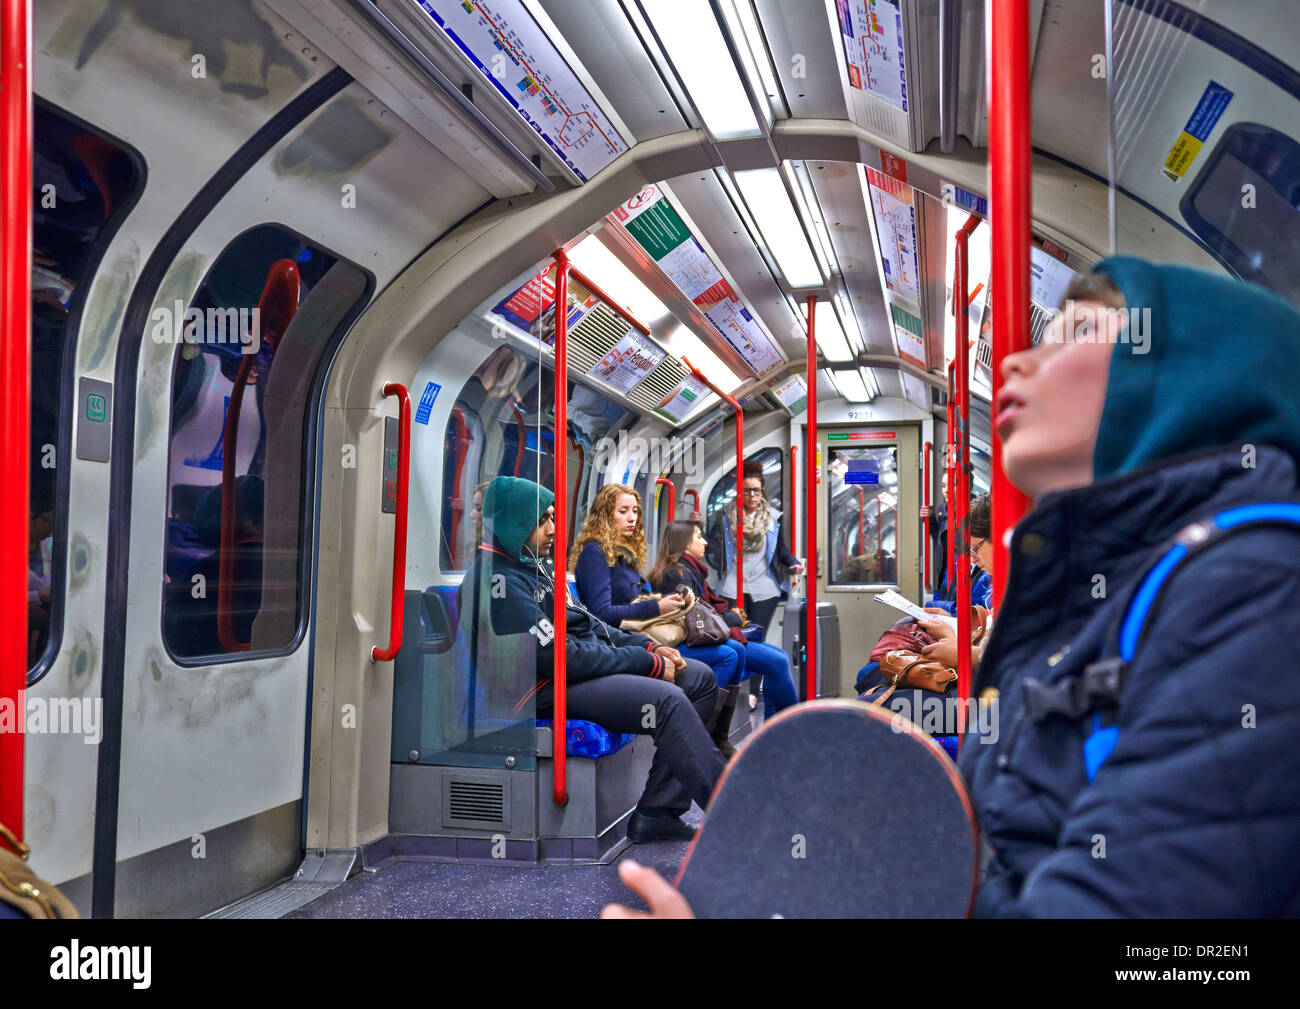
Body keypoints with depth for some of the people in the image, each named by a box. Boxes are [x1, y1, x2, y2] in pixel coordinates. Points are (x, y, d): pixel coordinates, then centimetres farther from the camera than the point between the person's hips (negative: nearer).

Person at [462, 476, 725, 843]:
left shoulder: (533, 563, 15)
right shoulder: (497, 580, -18)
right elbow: (557, 655, -23)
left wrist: (648, 646, 5)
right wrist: (647, 662, -16)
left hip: (588, 662, 11)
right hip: (550, 690, -11)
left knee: (700, 678, 3)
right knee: (668, 701, -28)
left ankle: (656, 813, -3)